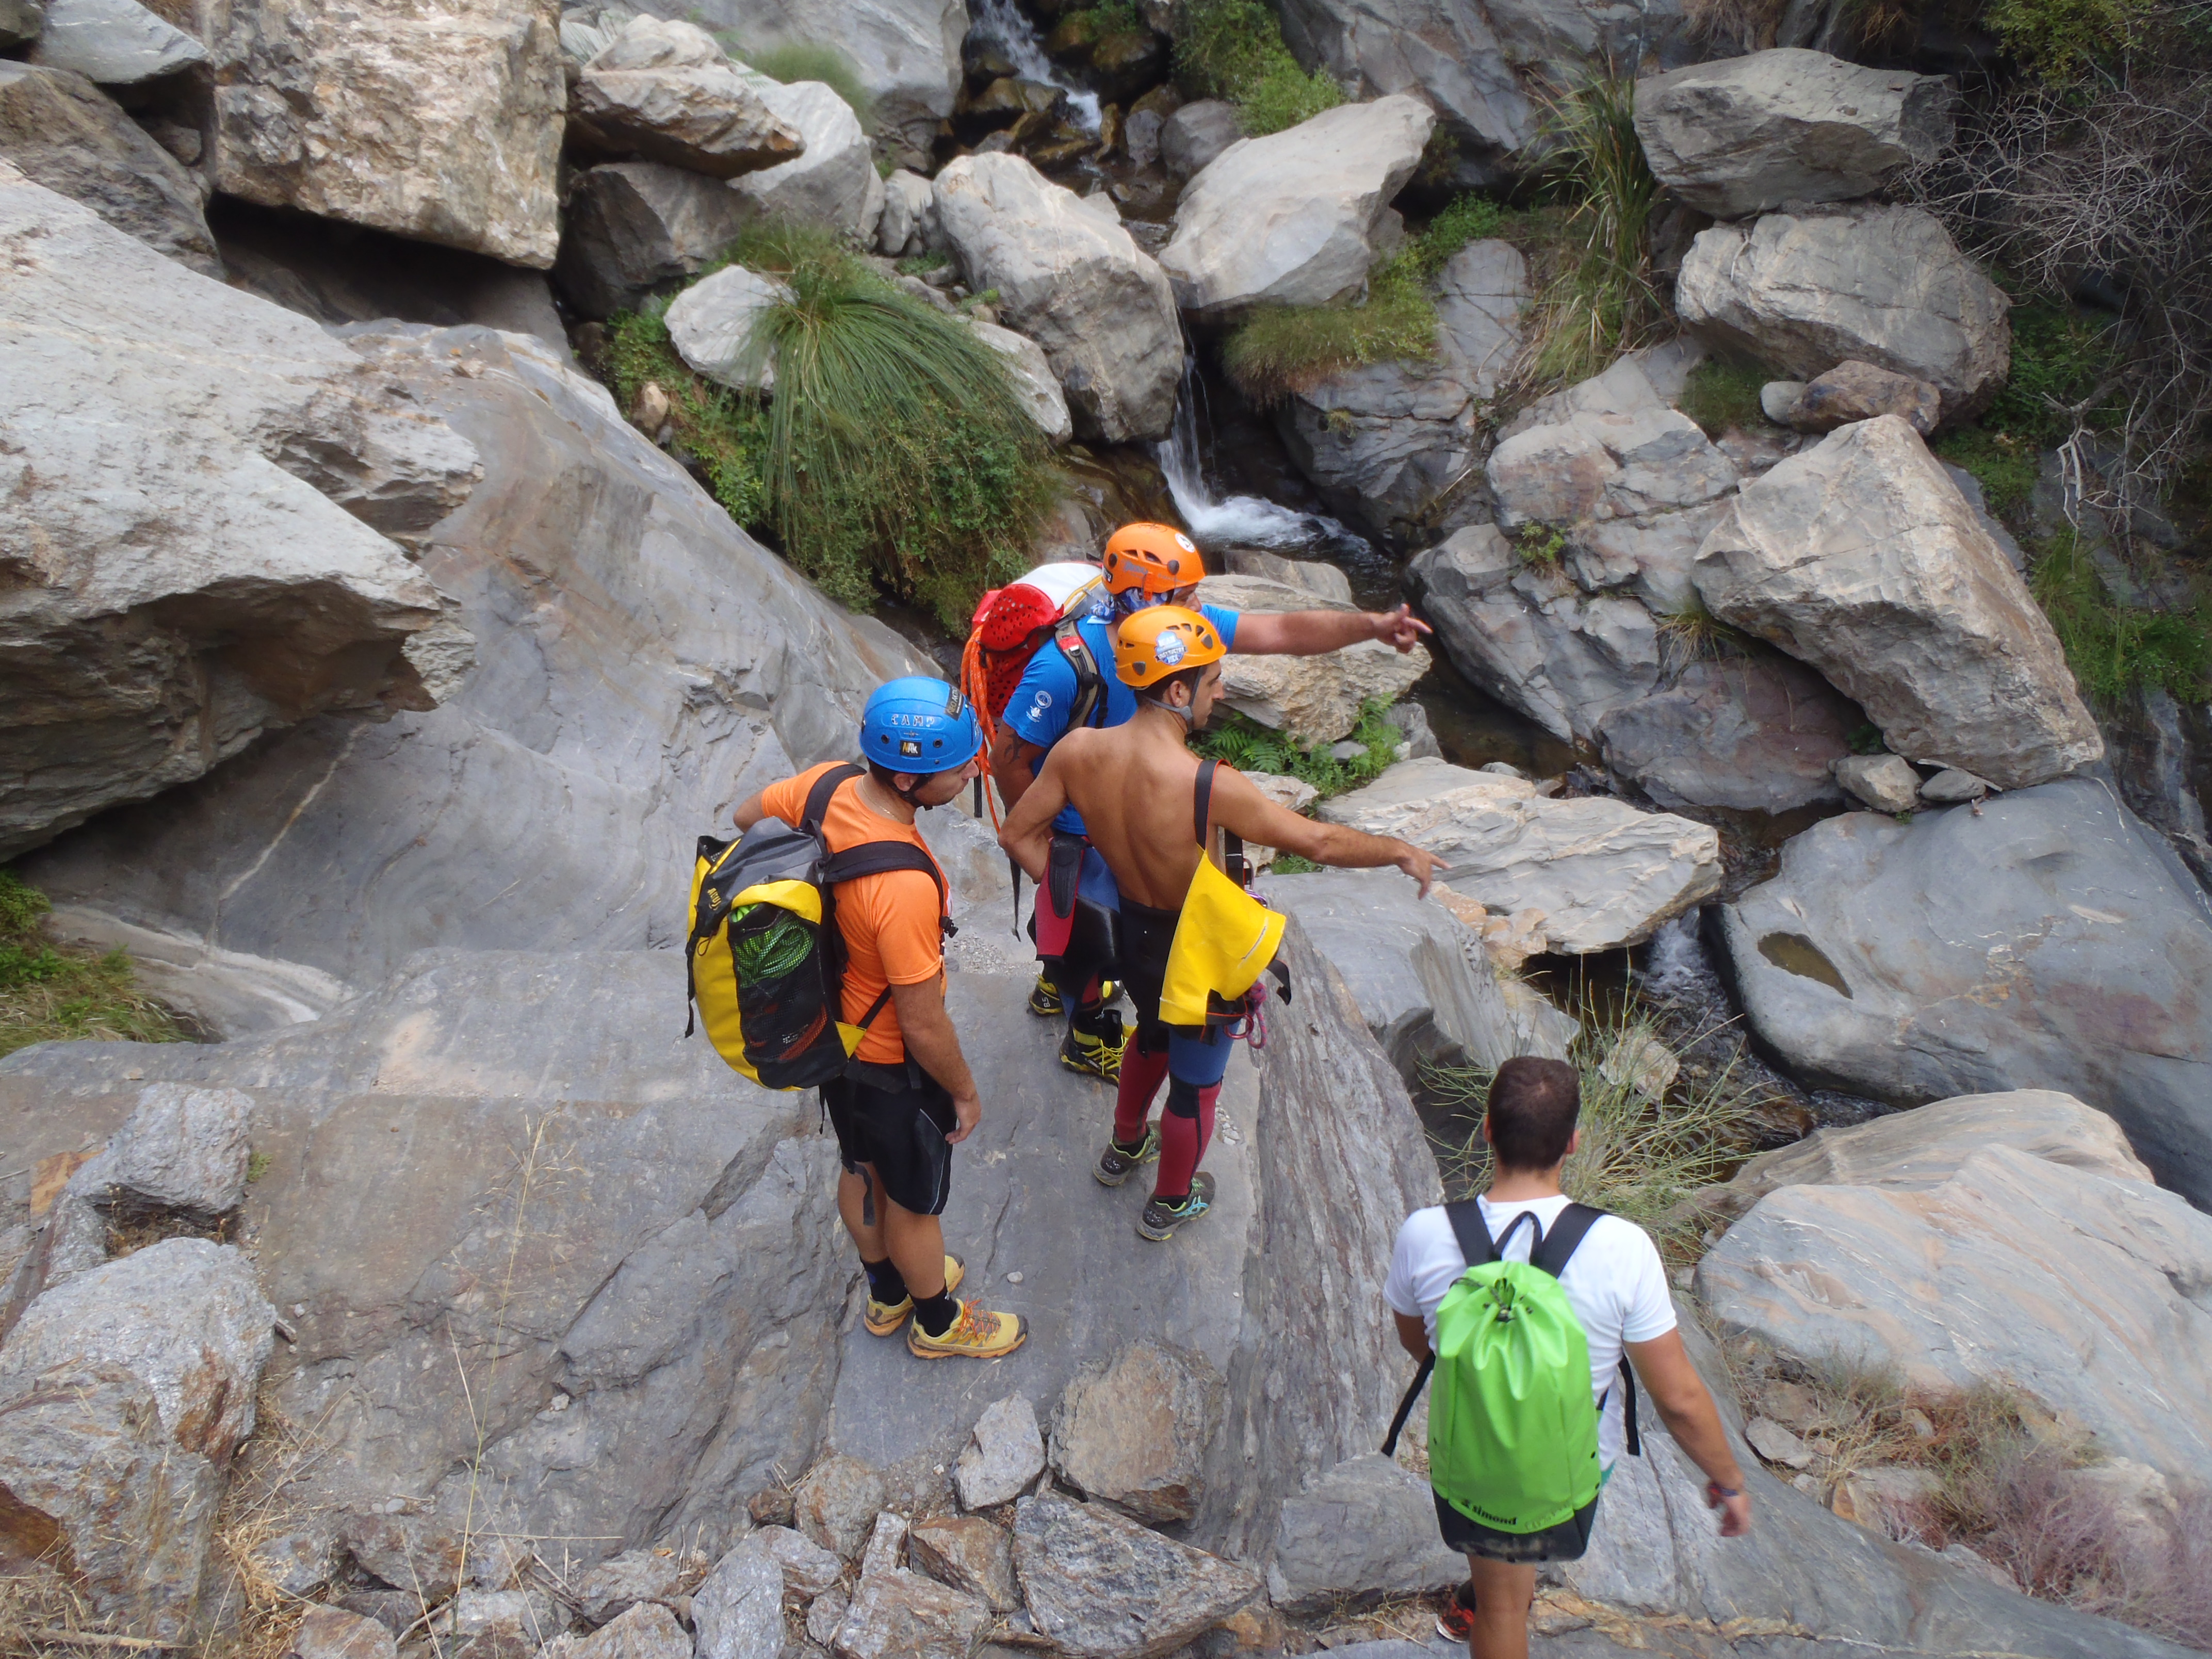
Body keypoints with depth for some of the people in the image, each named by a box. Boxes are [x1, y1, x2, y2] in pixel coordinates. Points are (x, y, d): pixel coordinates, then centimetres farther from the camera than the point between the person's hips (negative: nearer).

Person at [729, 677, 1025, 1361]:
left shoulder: (823, 784, -19)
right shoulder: (906, 888, -42)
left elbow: (748, 815, 5)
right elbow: (924, 1026, -30)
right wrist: (965, 1092, -10)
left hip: (833, 1029, 8)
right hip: (892, 1063, -7)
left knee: (863, 1169, 30)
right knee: (914, 1201, 20)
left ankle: (888, 1292, 57)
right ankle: (937, 1322, 48)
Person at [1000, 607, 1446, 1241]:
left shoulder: (1079, 751, -19)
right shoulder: (1209, 785, -36)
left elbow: (1019, 834, -7)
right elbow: (1317, 841, -25)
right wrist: (1399, 851, -8)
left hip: (1133, 934, 6)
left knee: (1153, 1035, 36)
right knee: (1196, 1081, 22)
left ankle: (1124, 1148, 60)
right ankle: (1170, 1203, 45)